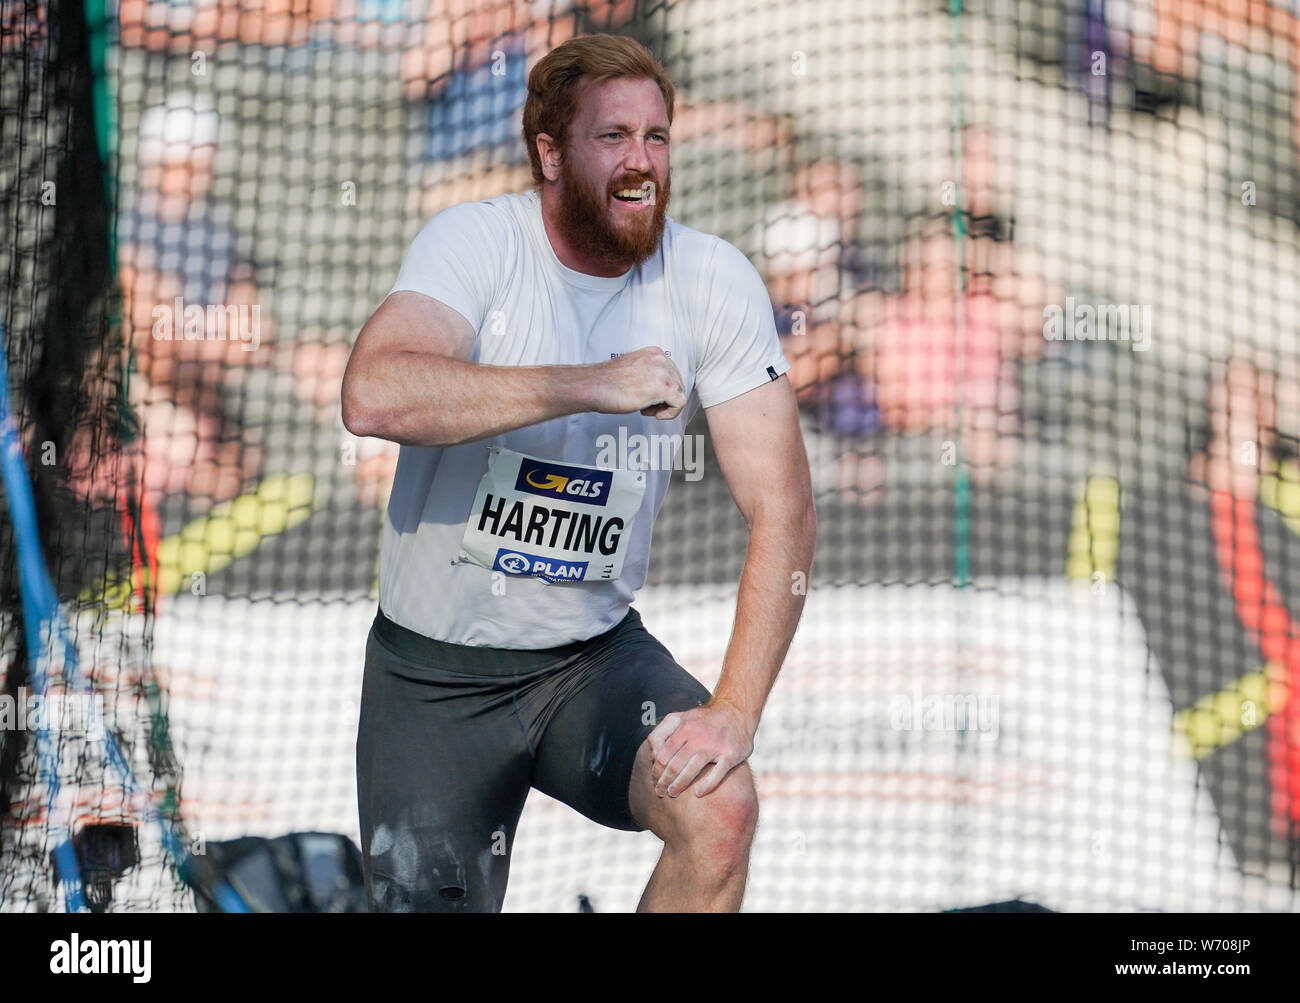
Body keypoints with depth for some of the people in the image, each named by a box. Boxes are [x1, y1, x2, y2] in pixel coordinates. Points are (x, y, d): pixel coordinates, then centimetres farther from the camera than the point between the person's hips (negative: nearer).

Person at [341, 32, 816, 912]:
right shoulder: (477, 241, -13)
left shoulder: (714, 283, -8)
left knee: (719, 809, -26)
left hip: (595, 653, 1)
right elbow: (375, 396, -33)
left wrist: (736, 710, -22)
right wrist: (596, 385, -32)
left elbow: (782, 510, -10)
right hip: (434, 672, -1)